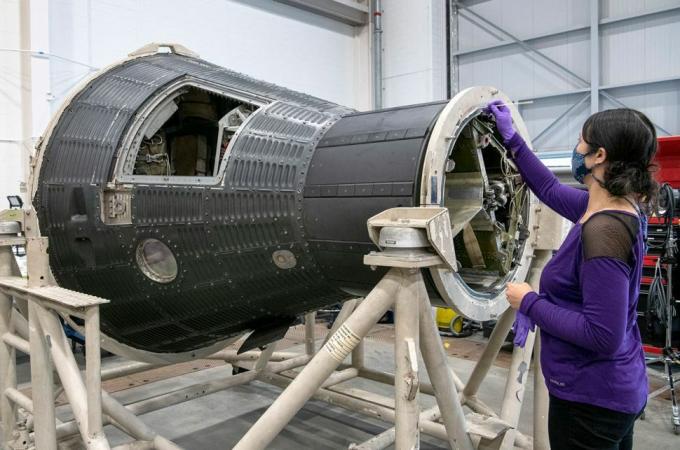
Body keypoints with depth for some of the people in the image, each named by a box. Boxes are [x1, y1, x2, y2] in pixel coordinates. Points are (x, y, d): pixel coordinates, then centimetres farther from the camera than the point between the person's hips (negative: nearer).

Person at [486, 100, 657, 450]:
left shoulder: (604, 230, -27)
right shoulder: (614, 208, 0)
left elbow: (602, 336, -29)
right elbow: (551, 190, 17)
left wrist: (529, 303, -19)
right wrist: (511, 139, 16)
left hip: (591, 399, -9)